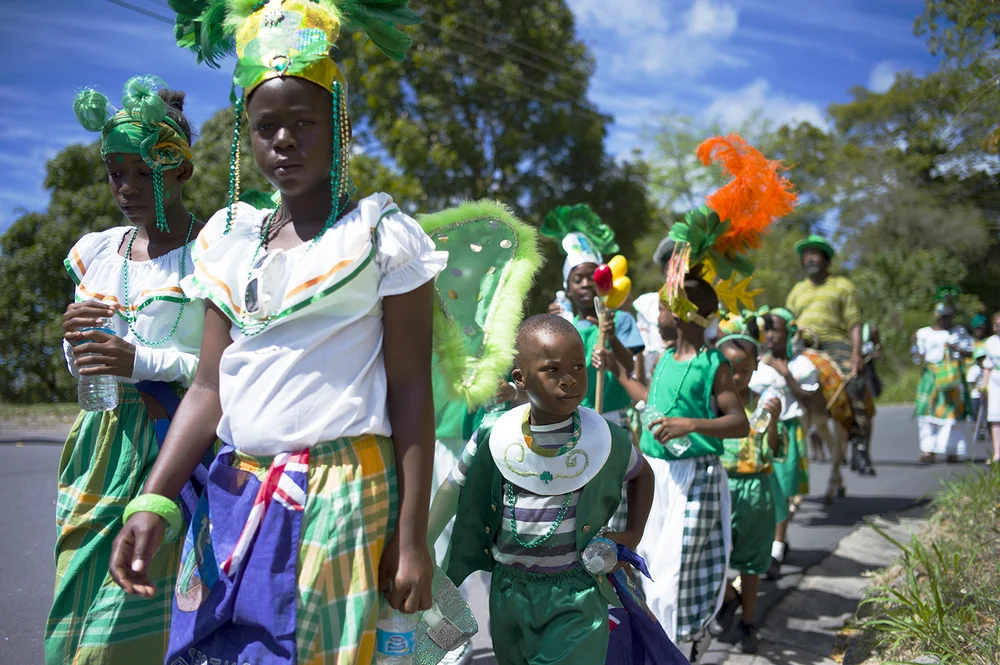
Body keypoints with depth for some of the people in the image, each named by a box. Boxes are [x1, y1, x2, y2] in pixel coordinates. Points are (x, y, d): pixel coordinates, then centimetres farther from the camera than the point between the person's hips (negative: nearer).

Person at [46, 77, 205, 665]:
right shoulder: (97, 252, 13)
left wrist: (144, 361, -18)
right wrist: (75, 336, -3)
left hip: (174, 441, -5)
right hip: (102, 444, 6)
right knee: (77, 612, 7)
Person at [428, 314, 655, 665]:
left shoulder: (606, 439, -9)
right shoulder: (493, 438, -9)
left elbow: (641, 474, 13)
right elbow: (453, 490, 5)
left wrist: (633, 534, 4)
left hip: (577, 596, -2)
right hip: (510, 592, 2)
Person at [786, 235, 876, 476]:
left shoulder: (842, 286, 13)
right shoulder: (797, 291, 26)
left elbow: (854, 323, 3)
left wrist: (856, 353, -10)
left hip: (835, 343, -3)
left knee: (856, 386, -24)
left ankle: (860, 449, -22)